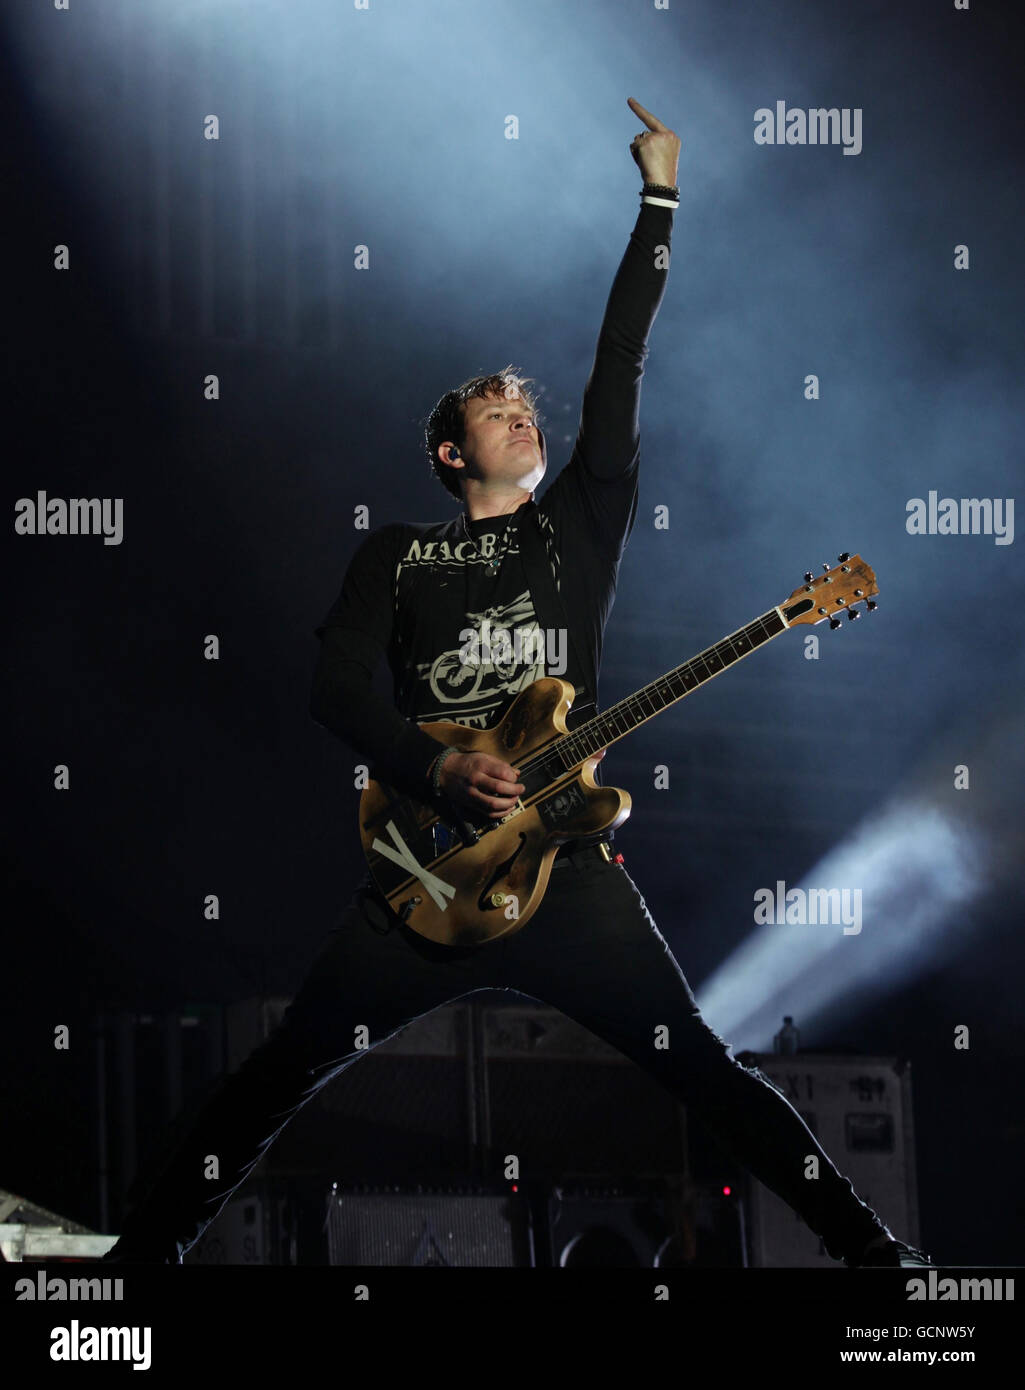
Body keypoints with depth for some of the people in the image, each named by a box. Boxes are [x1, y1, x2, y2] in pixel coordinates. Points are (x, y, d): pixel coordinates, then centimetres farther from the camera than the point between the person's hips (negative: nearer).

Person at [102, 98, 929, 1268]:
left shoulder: (579, 522, 14)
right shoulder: (394, 554, 13)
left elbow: (618, 370, 9)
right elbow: (333, 685, 2)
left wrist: (658, 195, 5)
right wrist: (438, 772, -13)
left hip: (566, 863, 0)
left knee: (706, 1073, -2)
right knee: (281, 1072, 0)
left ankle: (867, 1248, 1)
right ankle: (146, 1250, 8)